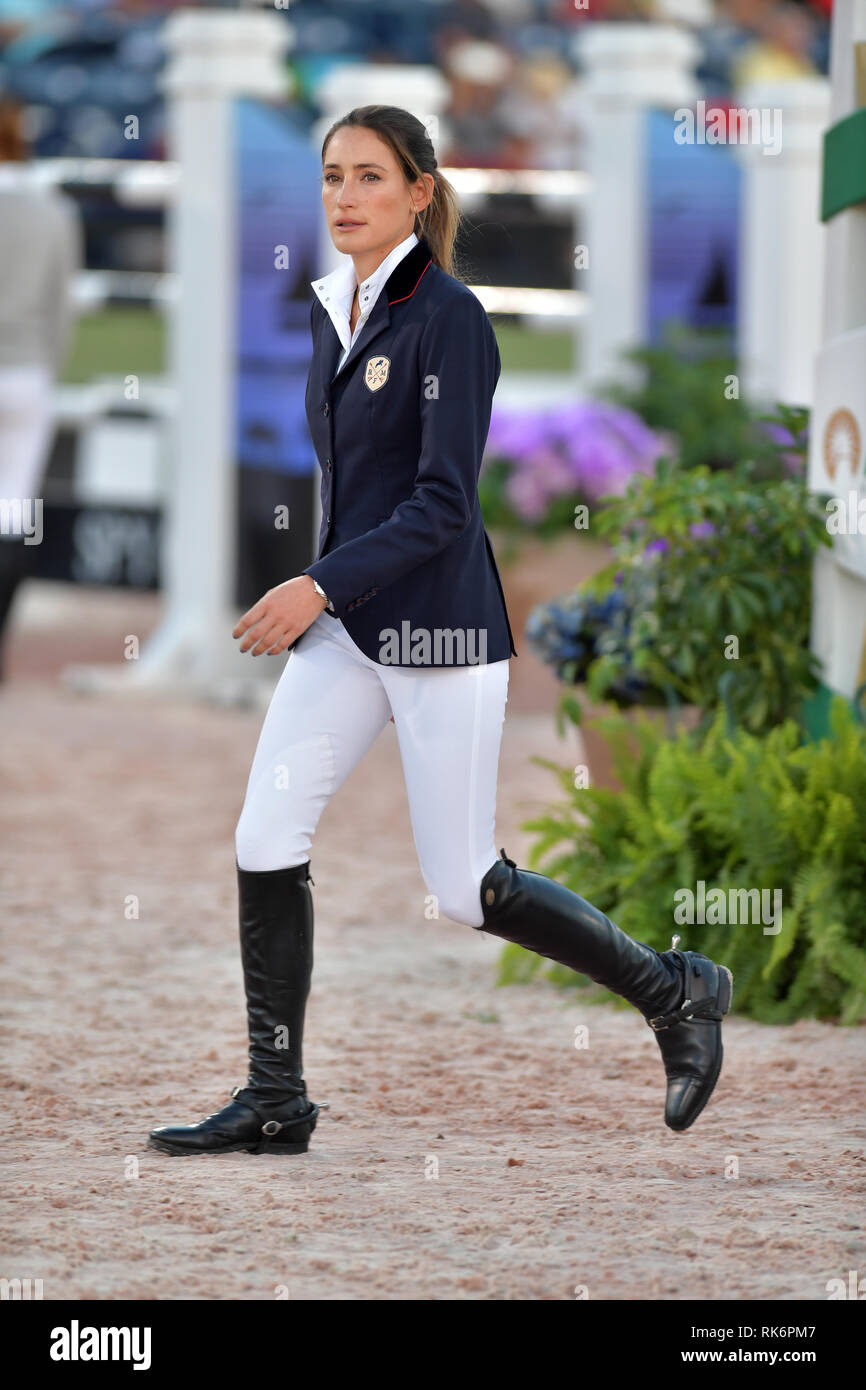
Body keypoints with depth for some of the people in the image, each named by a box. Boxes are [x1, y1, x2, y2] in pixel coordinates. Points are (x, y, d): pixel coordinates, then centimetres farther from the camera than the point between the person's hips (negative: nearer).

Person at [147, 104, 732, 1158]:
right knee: (265, 840, -6)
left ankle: (675, 993, 17)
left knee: (465, 889, -1)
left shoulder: (448, 317, -14)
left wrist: (321, 587, -25)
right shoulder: (330, 312, 10)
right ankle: (274, 1102, 2)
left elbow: (445, 506, -19)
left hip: (436, 625, -7)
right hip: (342, 626, 7)